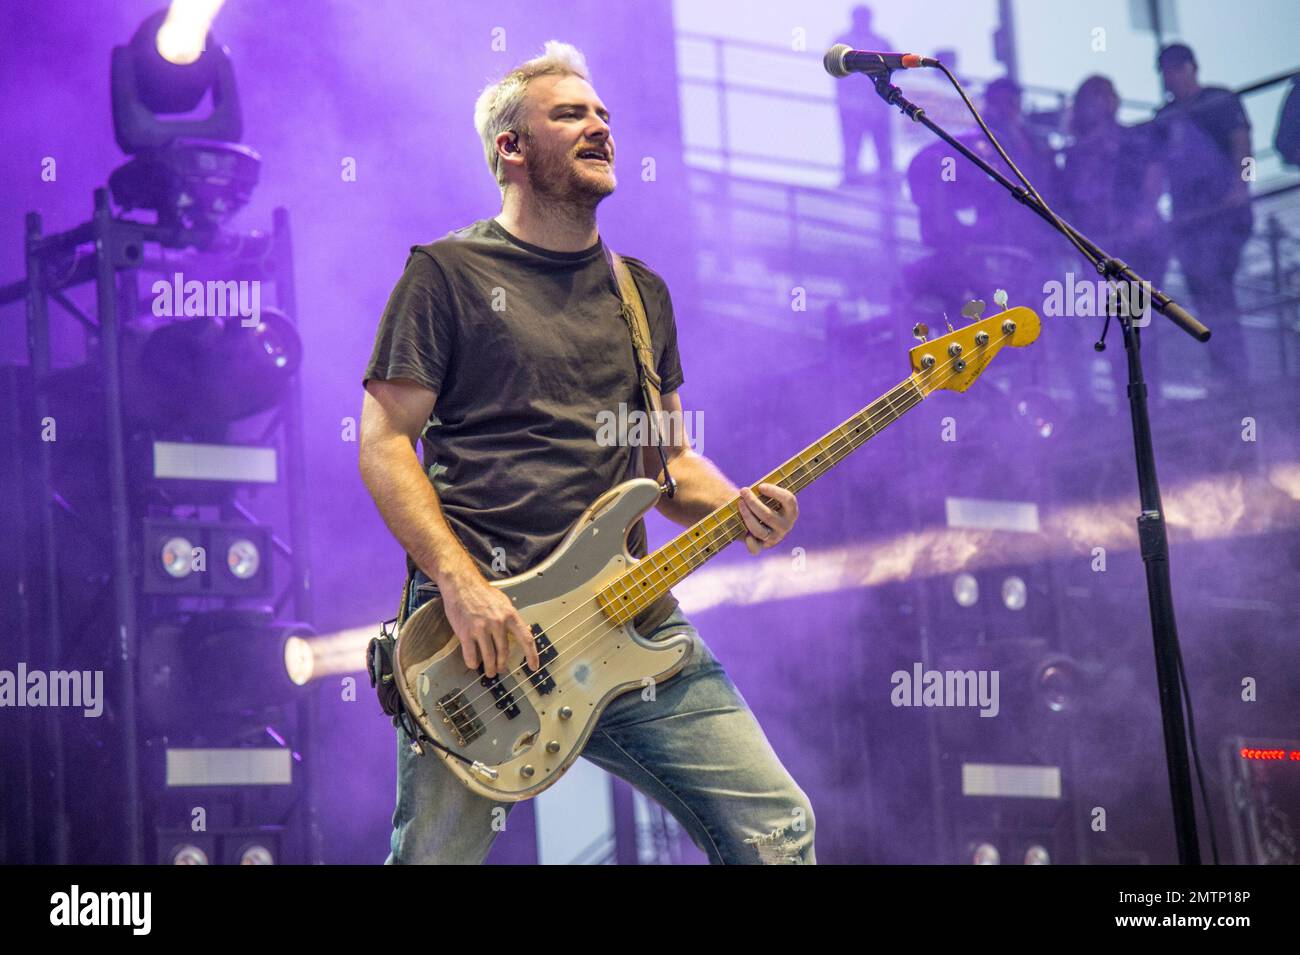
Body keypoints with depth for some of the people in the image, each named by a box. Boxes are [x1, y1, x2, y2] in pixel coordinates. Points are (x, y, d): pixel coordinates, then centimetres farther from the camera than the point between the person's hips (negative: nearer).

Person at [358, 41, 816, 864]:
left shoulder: (642, 292, 21)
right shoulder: (451, 273, 3)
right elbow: (384, 442, -4)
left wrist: (737, 506, 1)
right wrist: (461, 584, -16)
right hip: (481, 625, -5)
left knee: (776, 827, -4)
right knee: (437, 853, -5)